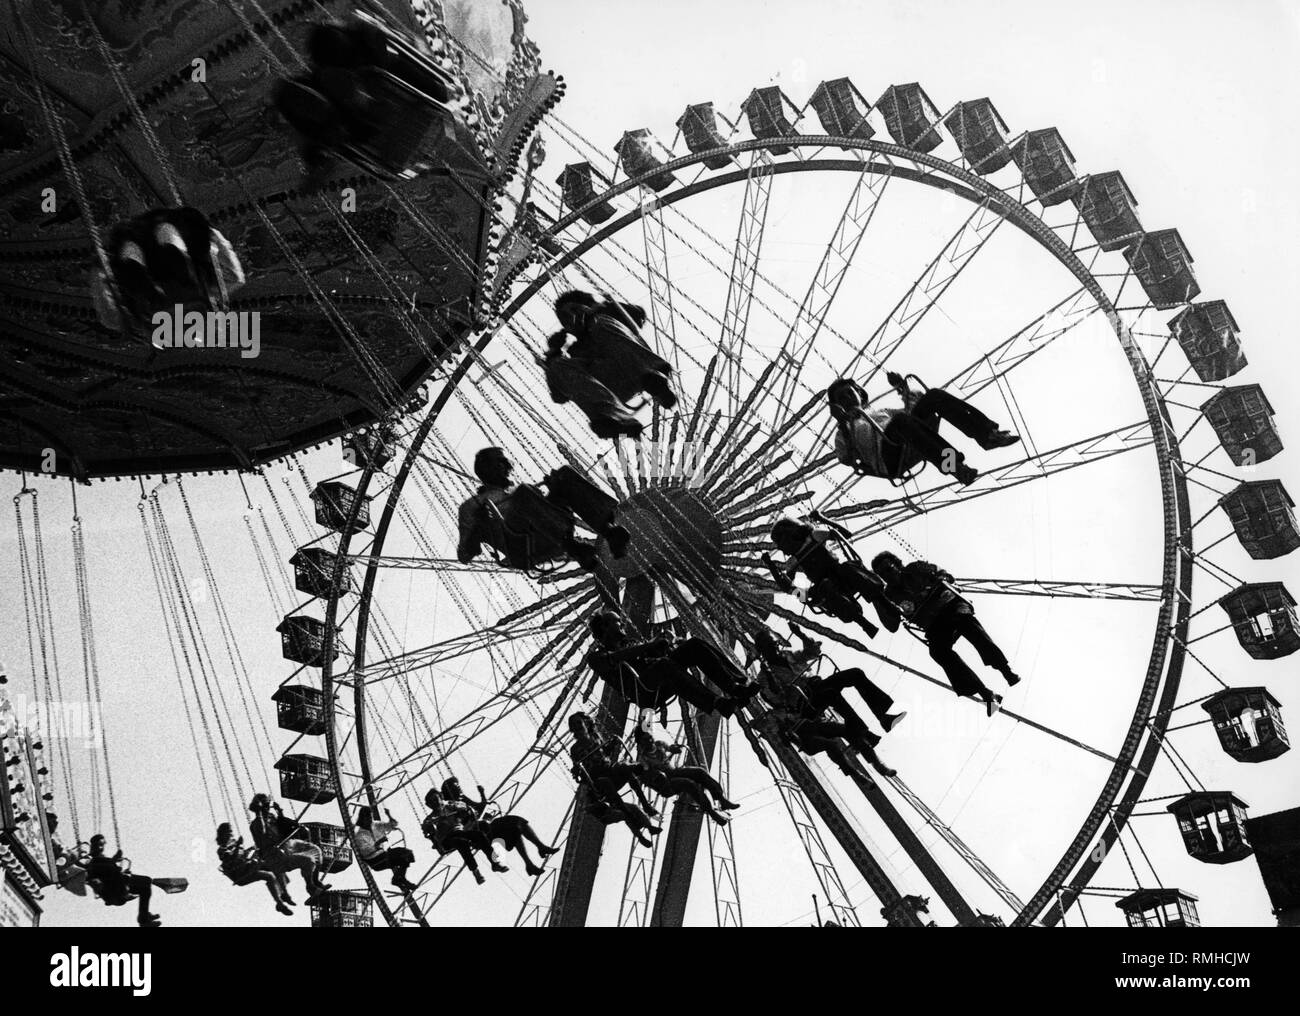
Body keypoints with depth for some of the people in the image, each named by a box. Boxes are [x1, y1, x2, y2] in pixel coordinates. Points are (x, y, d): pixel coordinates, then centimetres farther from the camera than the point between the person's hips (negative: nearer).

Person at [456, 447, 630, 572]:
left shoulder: (518, 491, 42)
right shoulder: (471, 507, 29)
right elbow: (464, 556, 19)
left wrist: (554, 489, 15)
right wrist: (477, 524, 2)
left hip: (549, 541, 4)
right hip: (522, 551, -4)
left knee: (564, 474, -12)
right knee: (523, 493, -31)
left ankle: (609, 531, -33)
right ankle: (573, 549, -48)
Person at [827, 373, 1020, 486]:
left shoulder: (882, 411, 41)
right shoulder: (845, 430, 26)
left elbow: (917, 410, 36)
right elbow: (845, 458, 6)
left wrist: (904, 388, 26)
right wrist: (842, 425, -5)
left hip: (913, 449, 5)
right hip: (890, 461, -5)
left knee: (933, 395, -13)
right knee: (900, 419, -37)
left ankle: (986, 433, -29)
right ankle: (954, 465, -51)